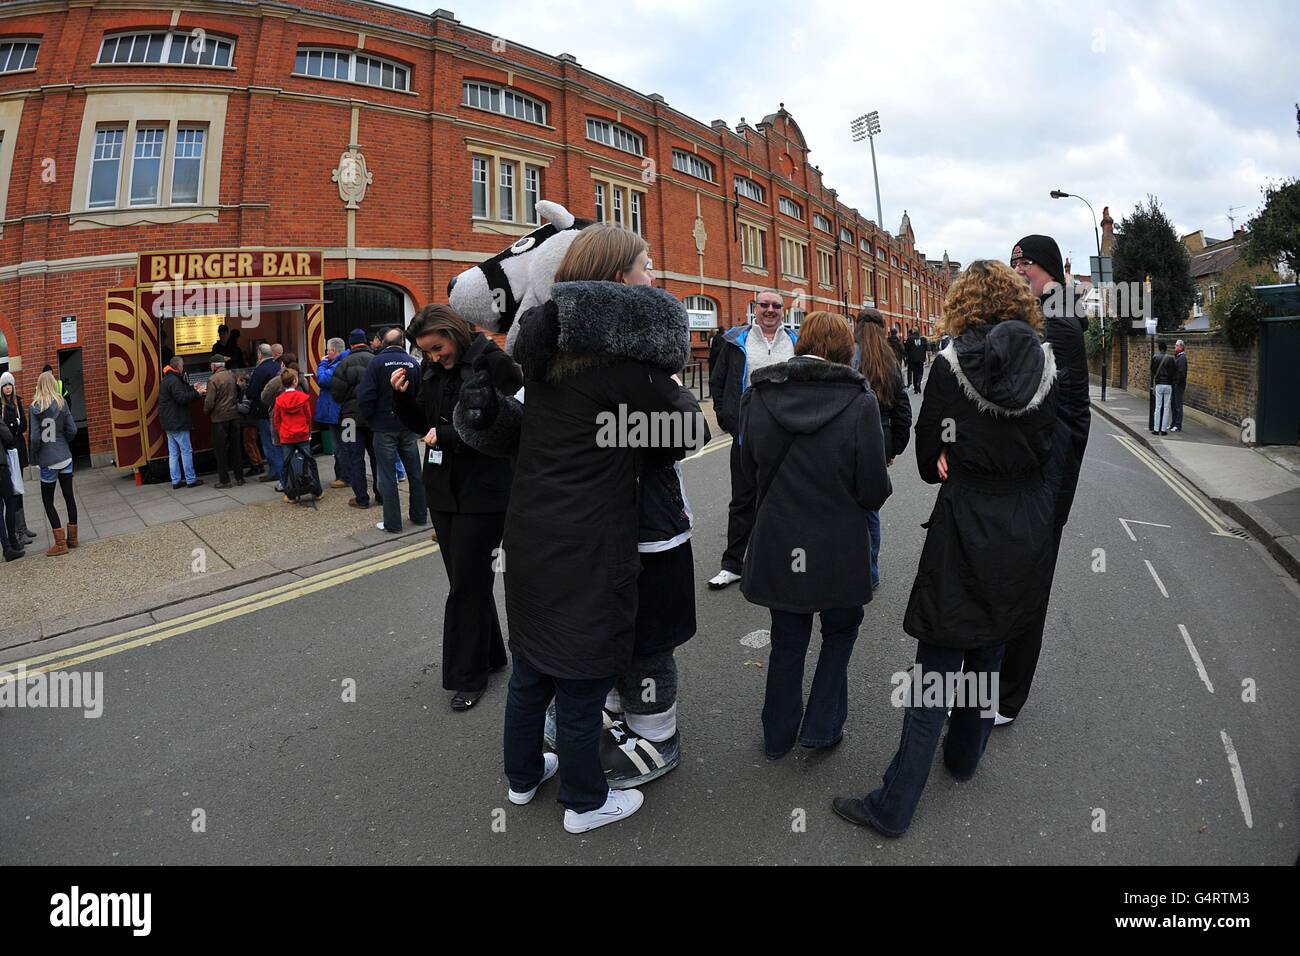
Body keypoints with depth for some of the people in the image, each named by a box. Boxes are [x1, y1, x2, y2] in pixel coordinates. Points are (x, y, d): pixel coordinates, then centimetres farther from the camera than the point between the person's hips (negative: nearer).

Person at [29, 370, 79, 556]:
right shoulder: (62, 403, -2)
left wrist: (34, 458, 2)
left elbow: (34, 437, -11)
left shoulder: (34, 407, -8)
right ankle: (72, 537, 18)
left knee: (47, 500, 6)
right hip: (65, 457, 3)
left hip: (48, 461, -3)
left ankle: (60, 543, 3)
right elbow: (72, 430, -1)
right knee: (69, 496, 11)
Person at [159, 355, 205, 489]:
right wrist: (197, 394, -14)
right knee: (186, 451, -3)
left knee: (173, 453, 10)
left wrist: (193, 389, 15)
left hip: (169, 423, 10)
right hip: (177, 422, -10)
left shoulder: (166, 380, 17)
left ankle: (175, 481, 12)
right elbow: (181, 398, -23)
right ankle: (190, 480, 0)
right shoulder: (174, 380, -15)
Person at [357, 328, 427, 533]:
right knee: (415, 471, 14)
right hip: (409, 426, 3)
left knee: (387, 474, 3)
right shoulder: (414, 363, 0)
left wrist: (370, 418, 1)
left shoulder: (377, 362, -9)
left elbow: (365, 395, -15)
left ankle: (392, 522, 6)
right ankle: (420, 515, 22)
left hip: (385, 427, -3)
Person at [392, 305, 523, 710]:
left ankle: (467, 676, 14)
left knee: (467, 584, 0)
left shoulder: (493, 363, -12)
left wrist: (450, 437, -17)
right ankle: (490, 656, 31)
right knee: (469, 579, 14)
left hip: (483, 492, -7)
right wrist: (403, 395, -2)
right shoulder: (431, 369, 9)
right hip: (444, 490, 7)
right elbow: (422, 424, 16)